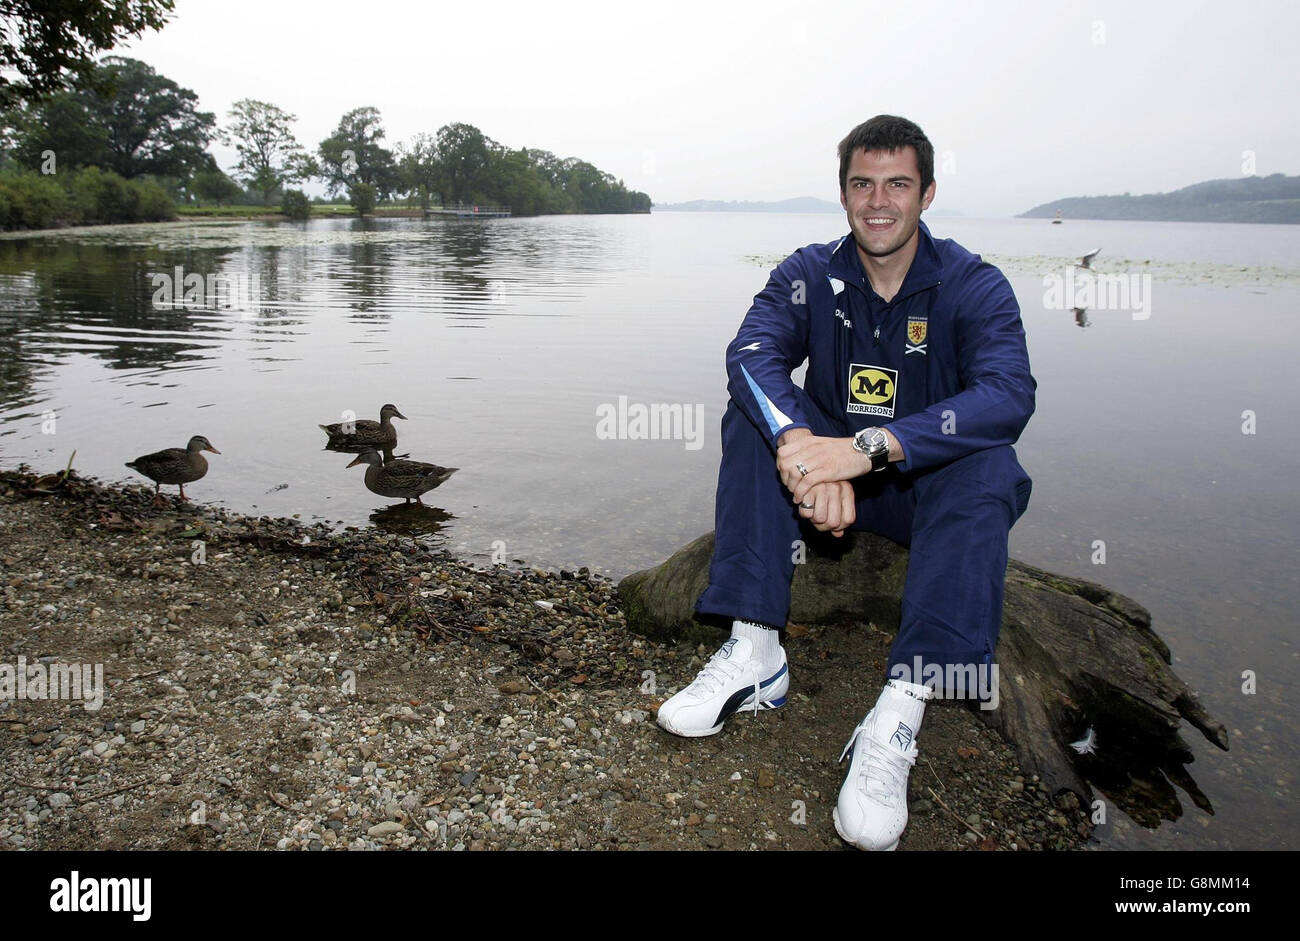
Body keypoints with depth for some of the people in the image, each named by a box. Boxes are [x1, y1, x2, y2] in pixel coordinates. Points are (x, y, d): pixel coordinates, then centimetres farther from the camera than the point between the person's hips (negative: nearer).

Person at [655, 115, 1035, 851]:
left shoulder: (974, 286, -11)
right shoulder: (809, 275, -3)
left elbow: (1010, 395, -29)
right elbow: (751, 355, -22)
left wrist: (871, 447, -43)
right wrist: (799, 449, -44)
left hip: (927, 488, -2)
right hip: (829, 480, 3)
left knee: (989, 463, -33)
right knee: (756, 414, -21)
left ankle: (900, 715, -42)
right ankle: (756, 653, -28)